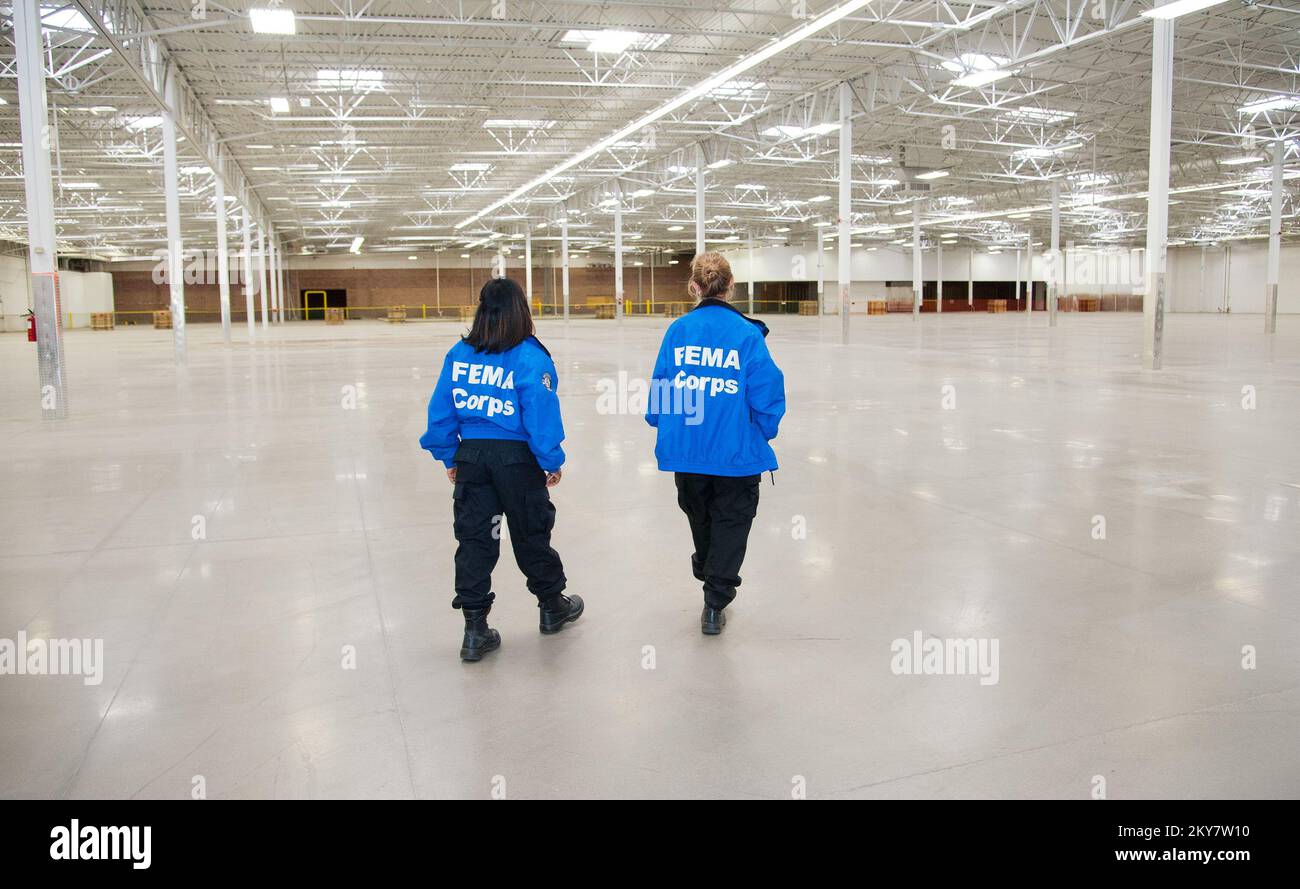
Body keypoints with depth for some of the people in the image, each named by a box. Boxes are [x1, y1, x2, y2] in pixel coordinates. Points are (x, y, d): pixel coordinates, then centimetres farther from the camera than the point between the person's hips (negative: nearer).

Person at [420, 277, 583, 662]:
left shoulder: (459, 353, 2)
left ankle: (475, 629, 9)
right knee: (531, 533, 14)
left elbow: (441, 411, 5)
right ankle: (552, 606, 34)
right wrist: (552, 462, -4)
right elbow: (541, 414, -14)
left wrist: (449, 457, 14)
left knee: (473, 537, 8)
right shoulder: (530, 356, -12)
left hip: (471, 455, 3)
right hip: (517, 457, -3)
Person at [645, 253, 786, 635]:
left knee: (699, 514, 28)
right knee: (731, 524, 14)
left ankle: (706, 571, 52)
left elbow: (660, 387, -1)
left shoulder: (677, 330, -5)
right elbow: (766, 394, -10)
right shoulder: (747, 333, -12)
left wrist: (662, 424, 17)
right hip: (737, 453, -3)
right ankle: (714, 605, 18)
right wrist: (763, 433, 8)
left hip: (685, 450, 3)